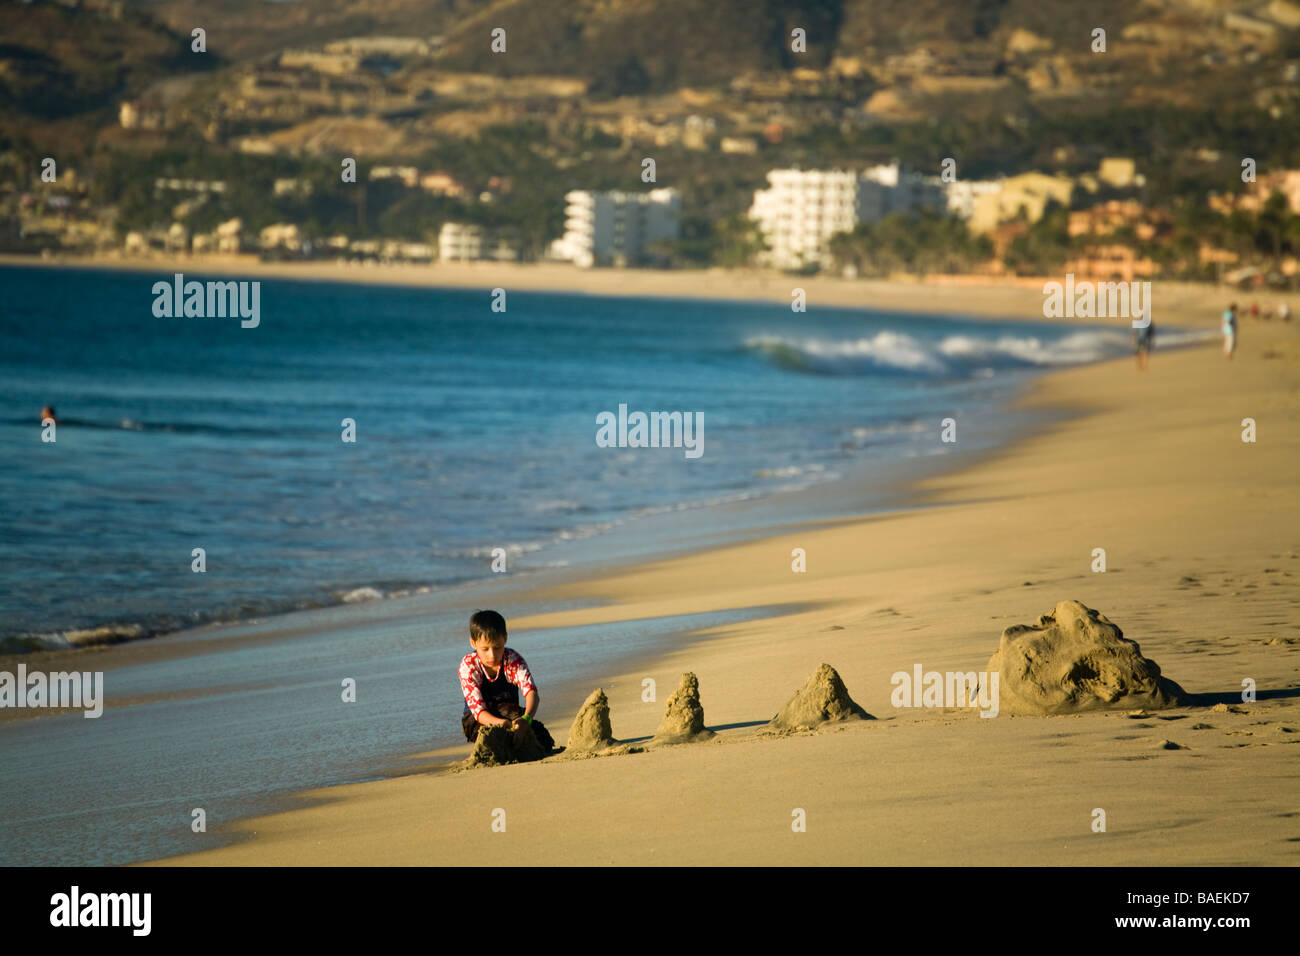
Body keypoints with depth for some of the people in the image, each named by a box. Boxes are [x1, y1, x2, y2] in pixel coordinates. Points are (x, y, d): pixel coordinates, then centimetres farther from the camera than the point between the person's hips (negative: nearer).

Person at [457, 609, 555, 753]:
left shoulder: (513, 659, -14)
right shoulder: (468, 665, -17)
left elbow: (531, 692, -29)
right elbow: (478, 709, -24)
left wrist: (526, 719, -51)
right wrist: (498, 723, -47)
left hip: (509, 712, 1)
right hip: (478, 718, -1)